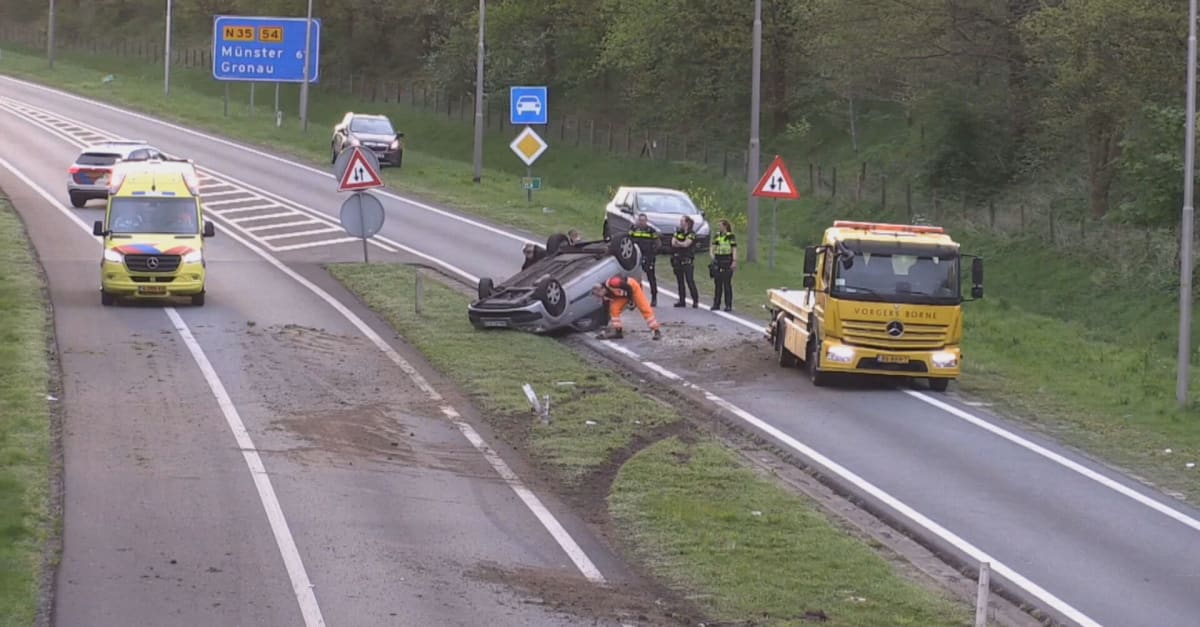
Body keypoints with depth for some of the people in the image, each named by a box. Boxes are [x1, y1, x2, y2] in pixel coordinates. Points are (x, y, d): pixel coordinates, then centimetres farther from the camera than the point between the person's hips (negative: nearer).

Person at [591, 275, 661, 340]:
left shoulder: (611, 284, -34)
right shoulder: (606, 294, -7)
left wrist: (631, 301, -19)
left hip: (633, 287, -8)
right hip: (622, 295, 8)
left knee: (644, 308, -12)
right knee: (614, 309, -7)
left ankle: (656, 330, -11)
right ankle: (618, 331, 1)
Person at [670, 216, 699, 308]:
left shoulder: (691, 234, -4)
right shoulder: (678, 232, 13)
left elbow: (686, 244, -15)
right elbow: (673, 243, 1)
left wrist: (677, 242, -1)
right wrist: (682, 244, -11)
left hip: (687, 260, -6)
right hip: (678, 260, 6)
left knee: (690, 281, -10)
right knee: (680, 281, 7)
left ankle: (695, 300, -7)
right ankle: (682, 300, 12)